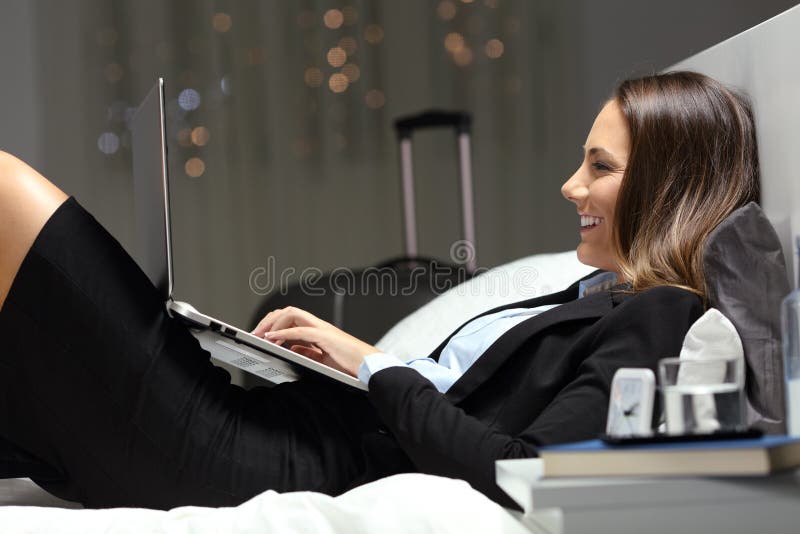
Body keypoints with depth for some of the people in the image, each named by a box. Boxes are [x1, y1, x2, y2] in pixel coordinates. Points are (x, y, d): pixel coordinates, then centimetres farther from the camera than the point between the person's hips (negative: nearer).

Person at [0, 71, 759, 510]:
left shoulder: (658, 321, -7)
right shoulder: (593, 296, 19)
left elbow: (520, 473, -19)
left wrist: (375, 366, -9)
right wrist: (335, 348, 6)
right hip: (284, 423, 9)